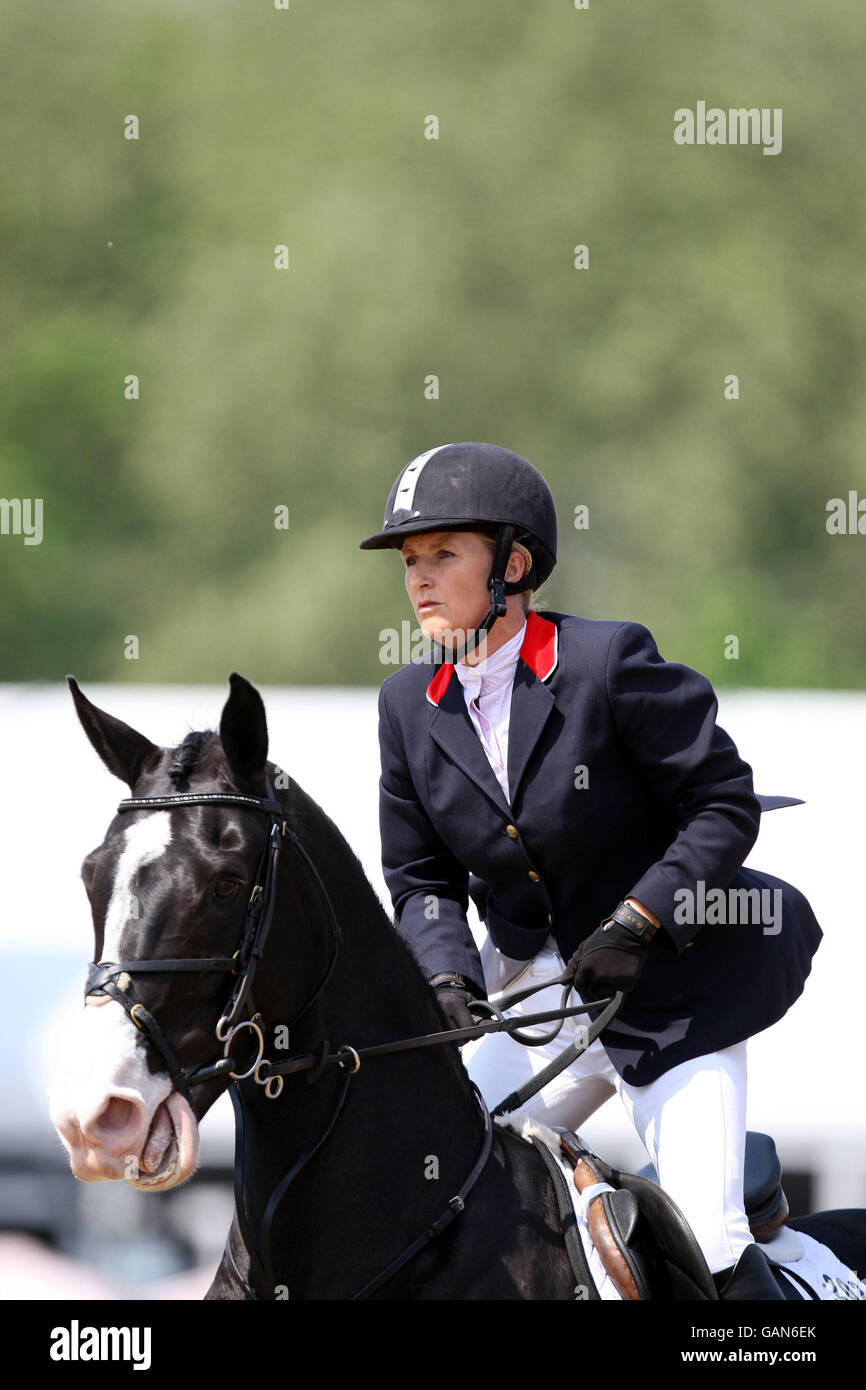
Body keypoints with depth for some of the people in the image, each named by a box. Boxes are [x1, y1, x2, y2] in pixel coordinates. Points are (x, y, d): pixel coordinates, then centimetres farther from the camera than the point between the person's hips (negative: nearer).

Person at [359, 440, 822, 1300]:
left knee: (708, 1249, -14)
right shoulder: (410, 705, 2)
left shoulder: (609, 663, -15)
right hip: (546, 999, 6)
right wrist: (448, 978, -15)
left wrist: (636, 919, -23)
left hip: (672, 1000, -6)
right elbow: (422, 880, 5)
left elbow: (725, 802, -13)